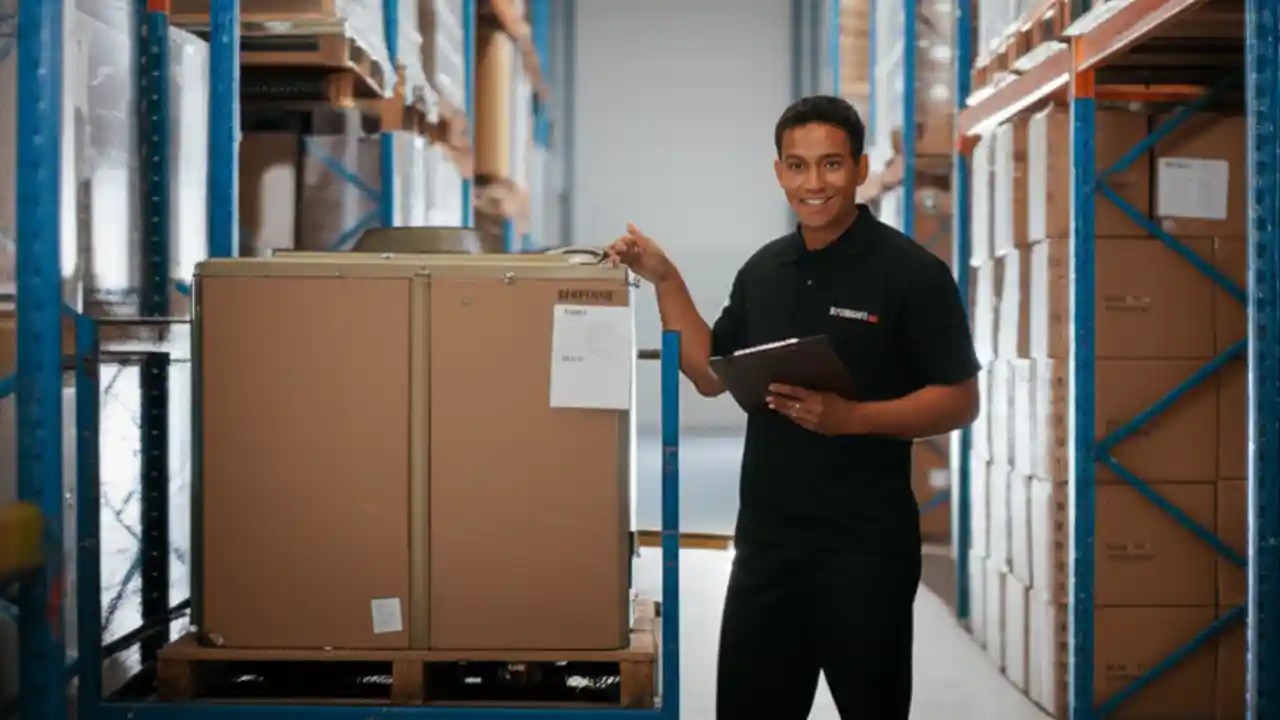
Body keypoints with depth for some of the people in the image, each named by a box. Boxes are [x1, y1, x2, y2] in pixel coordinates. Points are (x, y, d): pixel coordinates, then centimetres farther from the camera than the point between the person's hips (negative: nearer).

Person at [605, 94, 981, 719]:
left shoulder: (911, 272, -9)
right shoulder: (763, 269, 10)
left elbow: (959, 401, -11)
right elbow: (710, 374, 16)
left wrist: (850, 417, -24)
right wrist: (665, 281, 7)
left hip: (865, 545, -6)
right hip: (766, 537, 6)